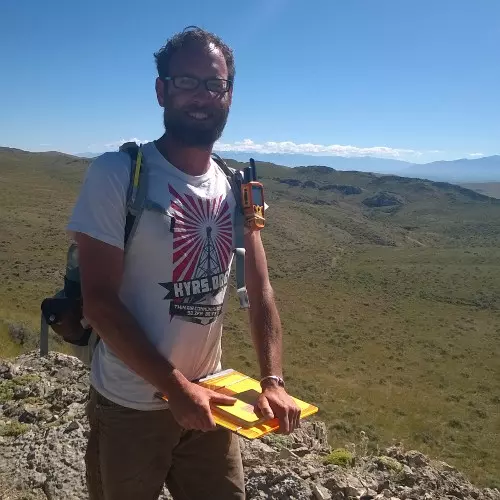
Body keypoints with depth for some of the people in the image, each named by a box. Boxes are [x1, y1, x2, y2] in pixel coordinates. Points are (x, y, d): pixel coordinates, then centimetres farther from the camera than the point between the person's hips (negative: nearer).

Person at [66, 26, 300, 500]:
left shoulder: (236, 190, 0)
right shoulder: (116, 174, -16)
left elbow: (260, 294, 1)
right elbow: (99, 302, -18)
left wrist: (272, 380, -11)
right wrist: (175, 386, -21)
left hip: (206, 397, 4)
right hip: (130, 407, -4)